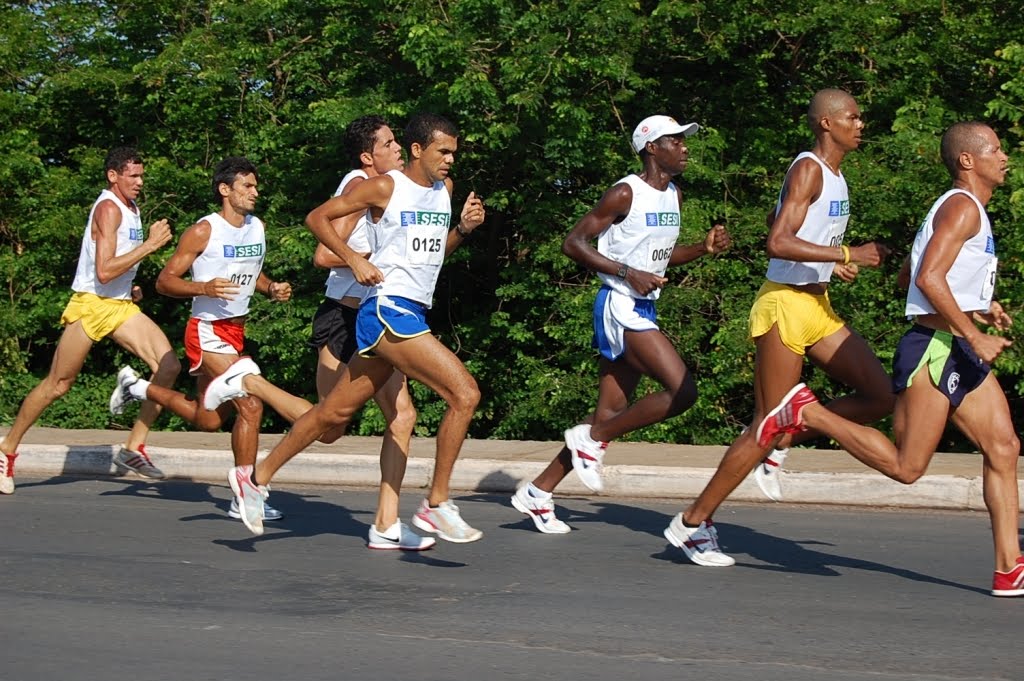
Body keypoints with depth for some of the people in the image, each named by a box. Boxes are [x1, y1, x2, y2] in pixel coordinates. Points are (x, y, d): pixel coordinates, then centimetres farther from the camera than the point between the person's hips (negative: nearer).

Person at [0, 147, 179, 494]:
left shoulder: (132, 209, 13)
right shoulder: (108, 208, -16)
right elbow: (104, 271, -26)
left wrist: (129, 287, 14)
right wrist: (149, 245, -25)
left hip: (121, 306, 8)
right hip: (91, 305, -8)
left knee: (168, 366, -10)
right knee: (57, 385, 0)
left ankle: (133, 448, -5)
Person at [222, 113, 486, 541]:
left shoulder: (444, 188, 16)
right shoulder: (385, 187, -6)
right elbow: (317, 217, -2)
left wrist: (464, 228, 9)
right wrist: (354, 259, -12)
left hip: (412, 317, 8)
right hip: (388, 309, -8)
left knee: (335, 413, 13)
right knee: (464, 393, -18)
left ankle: (256, 477, 24)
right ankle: (437, 505, -11)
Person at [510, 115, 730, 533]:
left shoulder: (673, 196, 14)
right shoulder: (626, 194, -12)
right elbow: (573, 243, -13)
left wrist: (703, 249, 8)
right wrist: (628, 273, -20)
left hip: (643, 310, 9)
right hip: (620, 307, -9)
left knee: (611, 413, 7)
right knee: (682, 391, -18)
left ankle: (537, 493, 13)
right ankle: (592, 437, -4)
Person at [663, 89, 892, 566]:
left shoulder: (833, 175, 15)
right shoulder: (808, 169, -15)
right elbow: (778, 243, -26)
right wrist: (847, 254, -27)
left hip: (816, 305, 9)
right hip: (784, 305, -9)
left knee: (879, 397, 1)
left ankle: (782, 437, 12)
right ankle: (693, 523, 4)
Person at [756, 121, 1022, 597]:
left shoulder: (965, 210, 22)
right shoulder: (962, 206, -10)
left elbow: (912, 278, 26)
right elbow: (929, 278, -22)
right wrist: (973, 336, -22)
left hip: (959, 352, 10)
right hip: (933, 349, -10)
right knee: (905, 466, -10)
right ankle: (807, 413, 0)